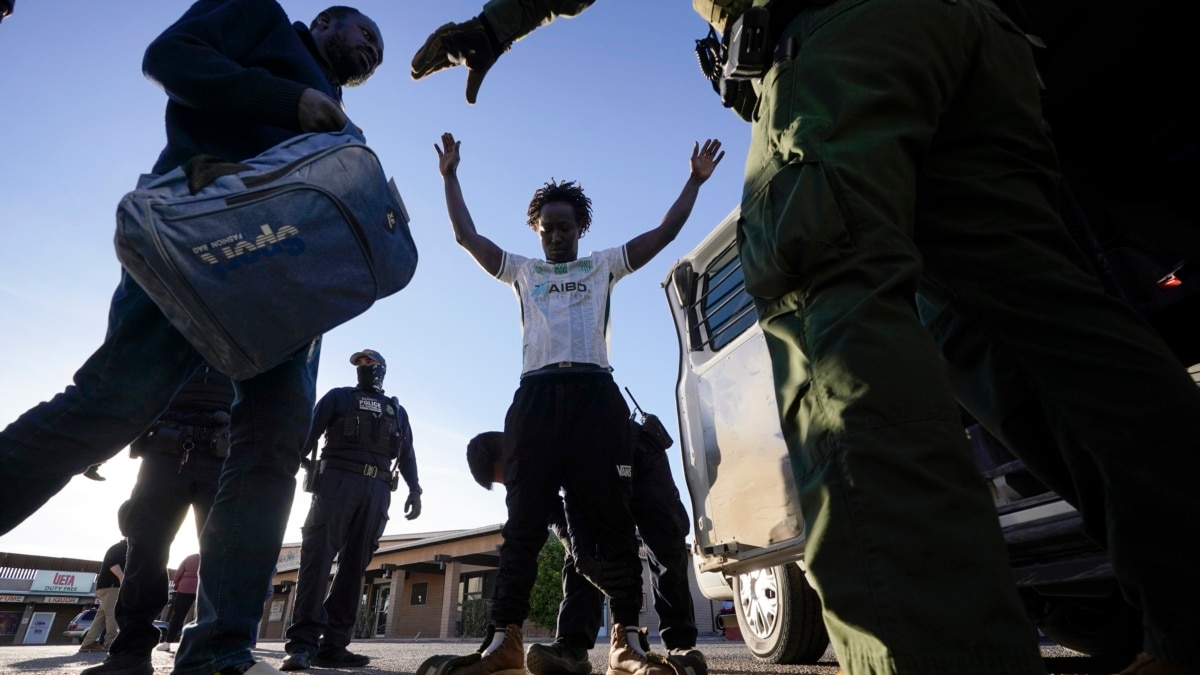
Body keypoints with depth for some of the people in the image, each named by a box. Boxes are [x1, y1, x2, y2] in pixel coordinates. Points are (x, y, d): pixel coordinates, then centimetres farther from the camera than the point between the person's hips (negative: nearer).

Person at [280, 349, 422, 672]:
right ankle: (302, 643, -10)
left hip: (377, 491, 3)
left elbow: (407, 454, 16)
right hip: (337, 481, -2)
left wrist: (414, 490, 3)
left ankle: (333, 645, 1)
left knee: (354, 564, -1)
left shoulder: (397, 411, 23)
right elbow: (308, 432, 5)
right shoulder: (339, 396, 16)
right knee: (317, 557, -10)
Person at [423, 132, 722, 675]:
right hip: (535, 396, 1)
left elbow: (664, 233, 19)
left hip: (595, 394, -1)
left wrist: (695, 180, 18)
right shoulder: (521, 271, 27)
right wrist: (450, 176, 24)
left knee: (611, 518, -5)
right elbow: (467, 237, 22)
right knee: (524, 520, -2)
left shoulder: (604, 265, 23)